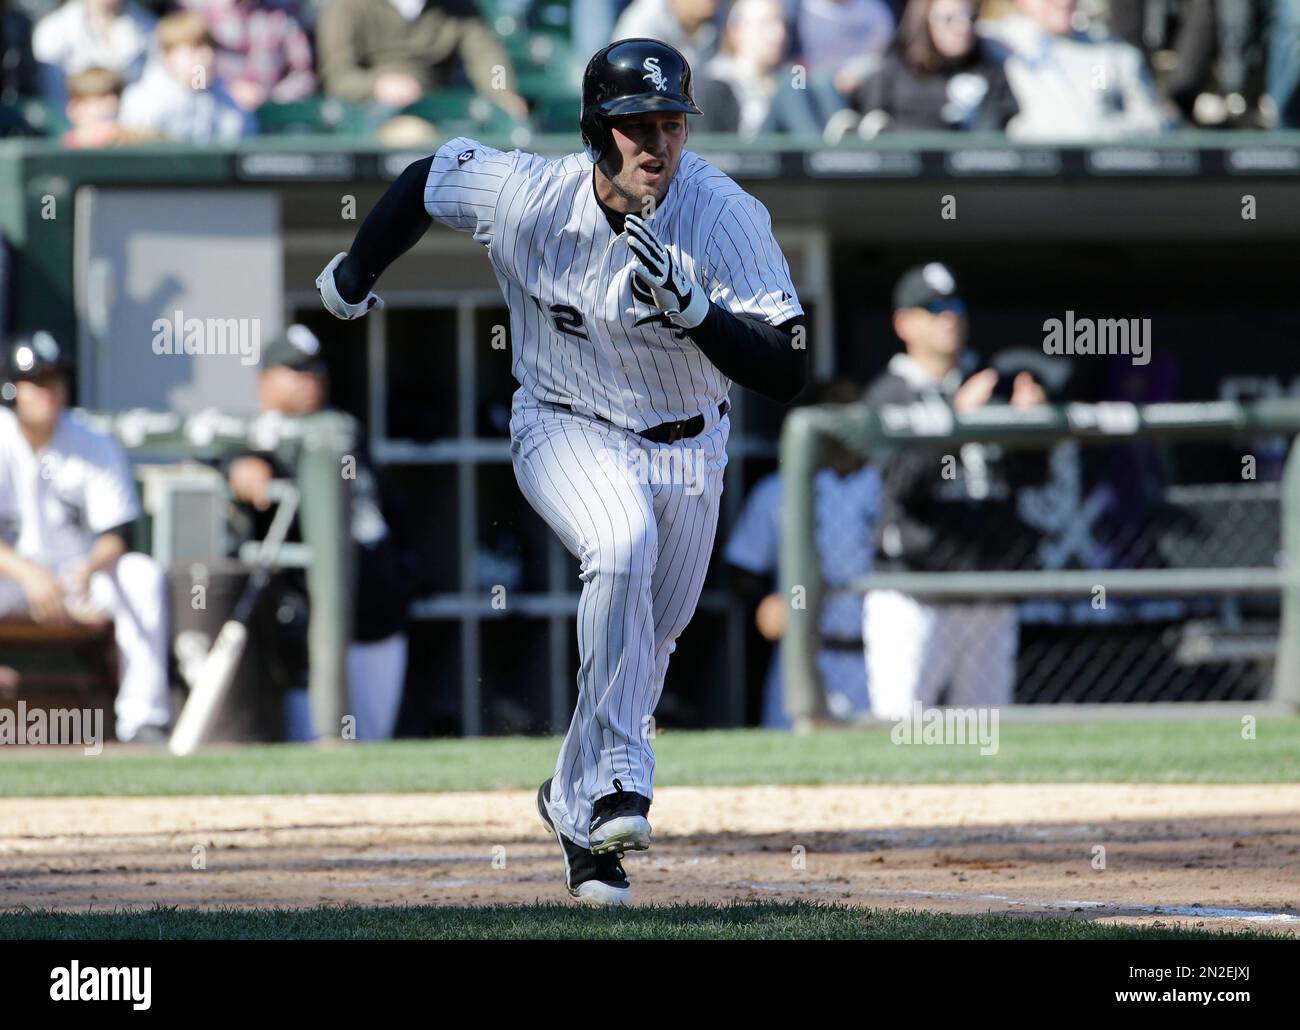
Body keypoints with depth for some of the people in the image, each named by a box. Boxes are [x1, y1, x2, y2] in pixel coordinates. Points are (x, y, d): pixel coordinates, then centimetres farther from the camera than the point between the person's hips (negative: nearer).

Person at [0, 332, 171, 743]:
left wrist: (88, 570, -33)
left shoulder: (97, 448, -3)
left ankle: (143, 716, -28)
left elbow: (116, 536, -9)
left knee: (143, 574, -28)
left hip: (80, 574, 1)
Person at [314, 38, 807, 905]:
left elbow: (788, 371, -29)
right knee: (621, 543, -33)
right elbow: (426, 179, -2)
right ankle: (619, 780, -28)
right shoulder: (527, 197, -24)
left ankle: (578, 806, 40)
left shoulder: (728, 218, -26)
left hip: (686, 446, 2)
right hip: (567, 432, -2)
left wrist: (692, 309, -44)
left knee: (646, 643, 14)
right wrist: (353, 278, 13)